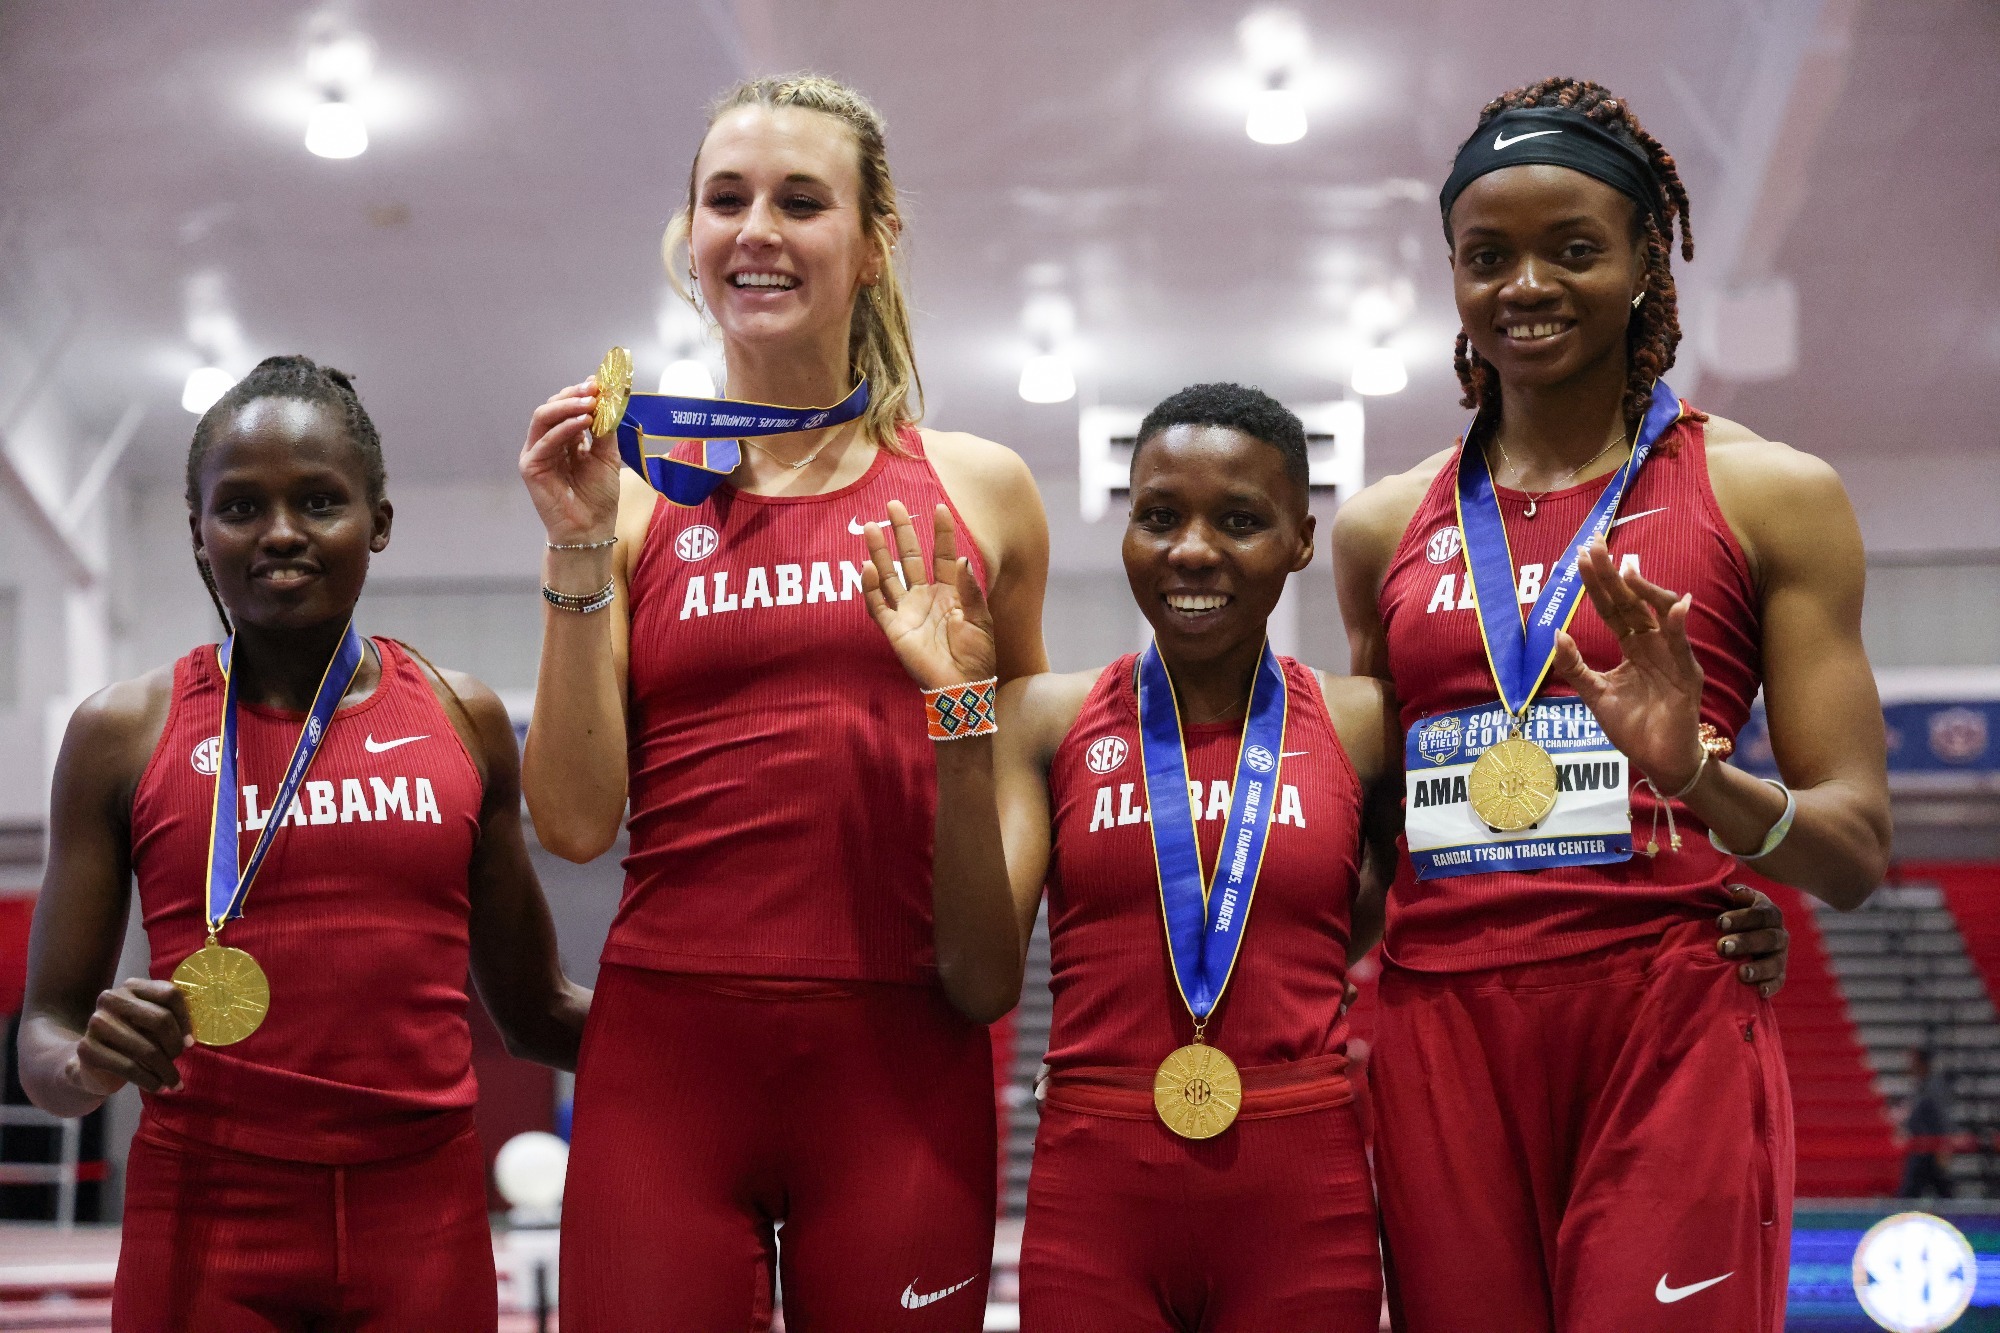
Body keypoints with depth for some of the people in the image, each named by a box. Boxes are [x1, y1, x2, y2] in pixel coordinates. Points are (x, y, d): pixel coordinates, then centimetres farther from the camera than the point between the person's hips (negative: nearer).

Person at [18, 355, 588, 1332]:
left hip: (423, 1213, 1)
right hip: (204, 1212, -1)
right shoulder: (124, 731, 3)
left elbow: (536, 1013, 15)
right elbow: (46, 1031, 5)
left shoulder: (464, 721, 8)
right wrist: (90, 1065, -17)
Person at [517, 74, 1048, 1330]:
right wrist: (581, 551, -7)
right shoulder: (634, 495, 5)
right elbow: (576, 821, -1)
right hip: (667, 1050, 0)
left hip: (902, 1062, 1)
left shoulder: (978, 492, 8)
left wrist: (995, 944, 3)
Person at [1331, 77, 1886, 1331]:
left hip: (1672, 1034, -3)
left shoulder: (1767, 495, 4)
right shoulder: (1386, 527, 14)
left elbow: (1857, 850, 0)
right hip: (1440, 1040, 3)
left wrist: (1702, 777, -19)